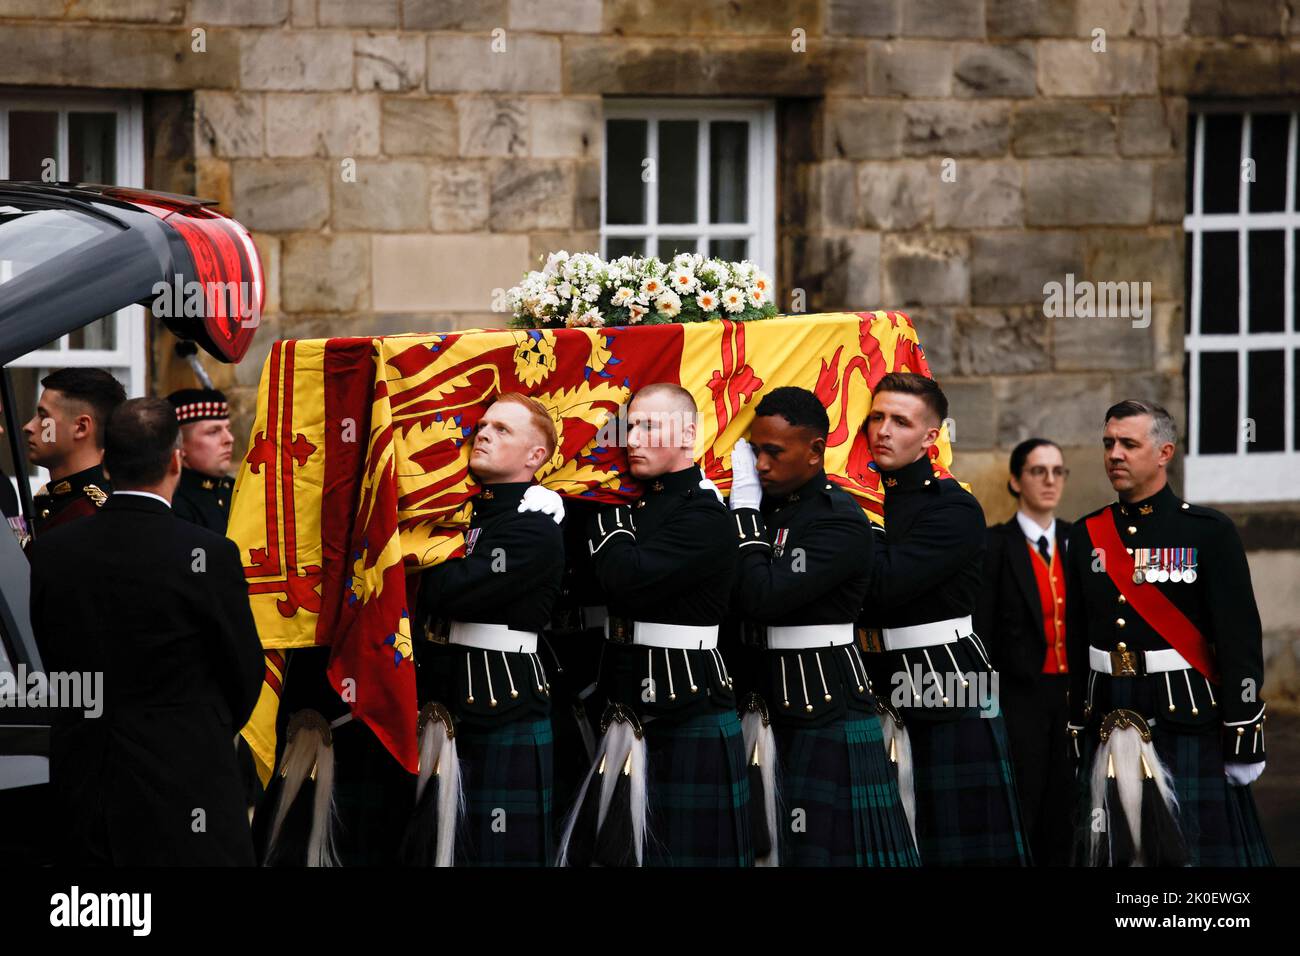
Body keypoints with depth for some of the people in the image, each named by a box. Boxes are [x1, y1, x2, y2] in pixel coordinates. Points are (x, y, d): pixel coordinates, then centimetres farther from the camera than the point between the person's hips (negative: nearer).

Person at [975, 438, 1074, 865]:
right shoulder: (995, 545, -5)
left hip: (1071, 696, 4)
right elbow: (981, 633, -6)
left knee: (1060, 813, 6)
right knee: (1019, 817, -2)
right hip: (1020, 697, -4)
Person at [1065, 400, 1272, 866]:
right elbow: (1075, 642, 13)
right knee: (1113, 852, 5)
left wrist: (1244, 737, -10)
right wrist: (1076, 734, 10)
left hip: (1187, 721, -4)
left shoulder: (1209, 531, -3)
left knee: (1196, 850, -5)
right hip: (1109, 721, 4)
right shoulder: (1087, 535, 10)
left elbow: (1240, 640, -6)